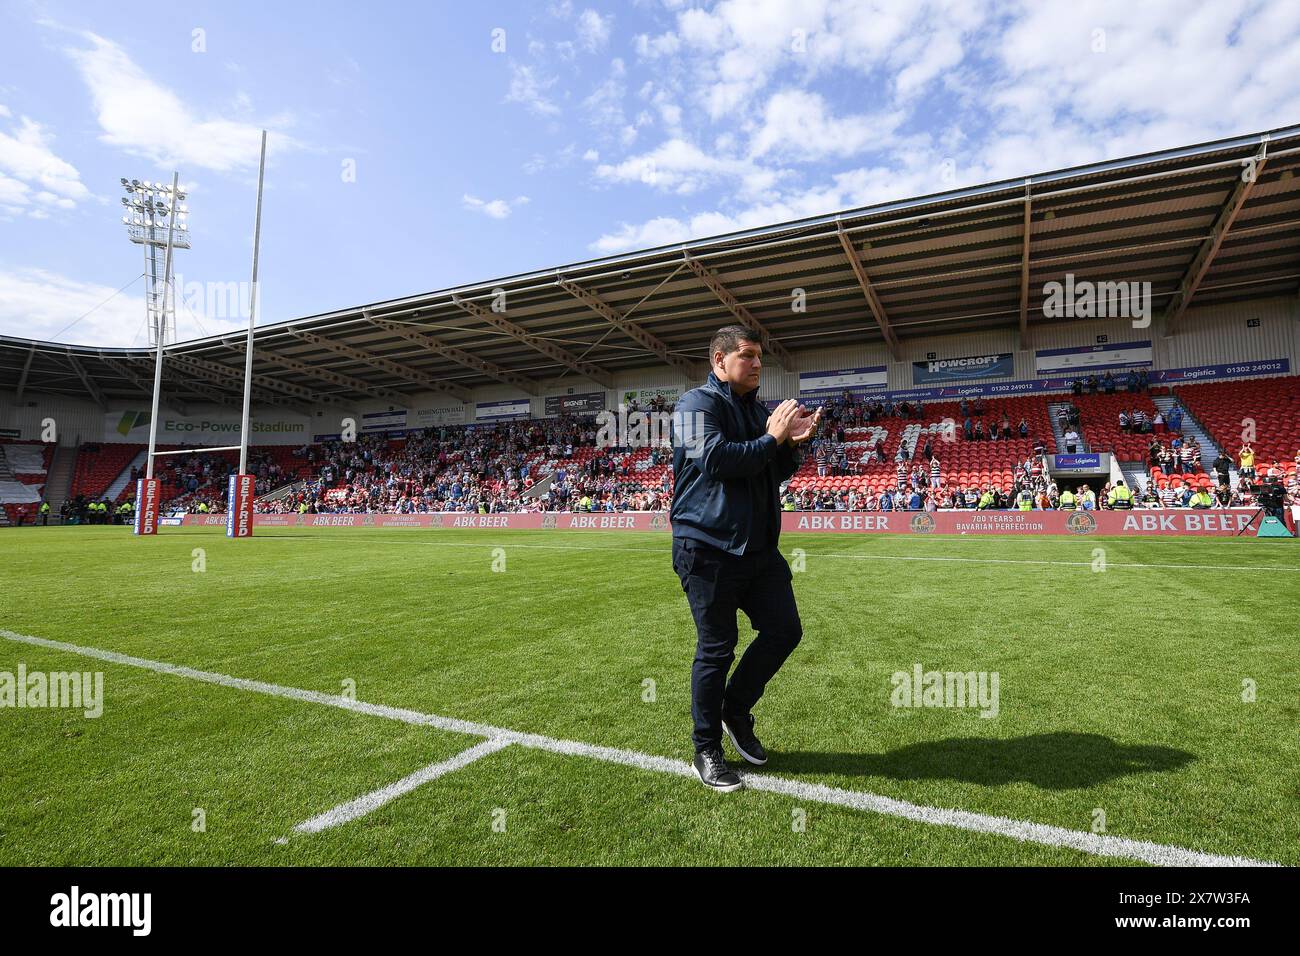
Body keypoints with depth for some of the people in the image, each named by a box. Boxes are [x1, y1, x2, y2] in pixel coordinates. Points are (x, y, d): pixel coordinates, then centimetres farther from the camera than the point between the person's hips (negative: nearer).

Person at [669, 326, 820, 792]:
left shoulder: (759, 410, 18)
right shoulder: (698, 404, -7)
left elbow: (774, 474, 20)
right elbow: (715, 459, -22)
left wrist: (792, 444, 1)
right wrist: (771, 439, -13)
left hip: (759, 546, 8)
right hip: (708, 548, -8)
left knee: (784, 630, 8)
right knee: (716, 648, 0)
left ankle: (735, 710, 30)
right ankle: (706, 750, 19)